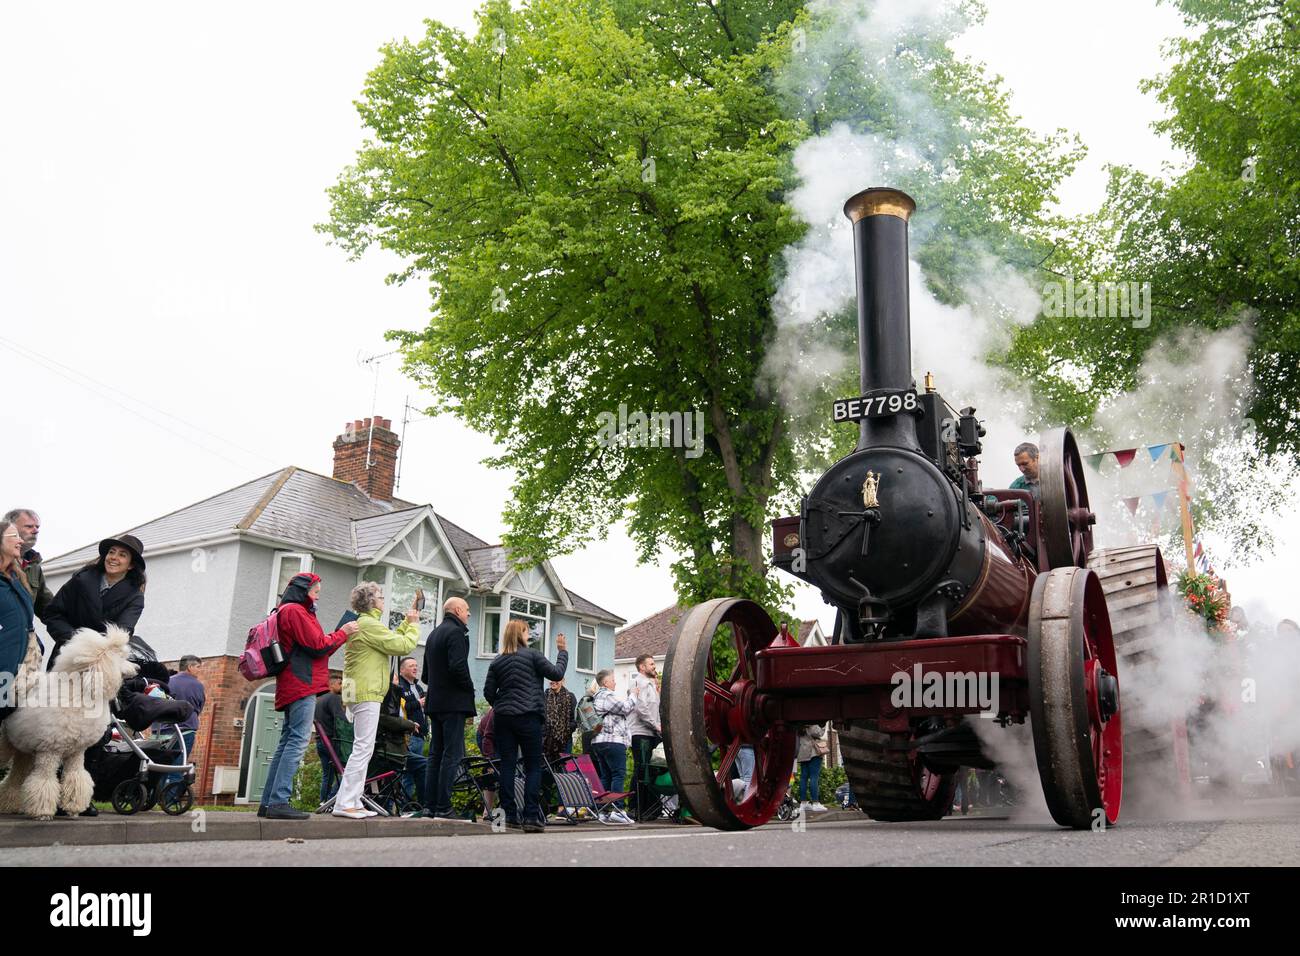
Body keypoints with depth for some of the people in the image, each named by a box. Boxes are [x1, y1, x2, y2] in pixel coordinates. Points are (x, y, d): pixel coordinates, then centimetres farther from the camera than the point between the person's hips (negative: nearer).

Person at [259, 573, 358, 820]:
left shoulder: (287, 611, 24)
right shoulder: (295, 611, -8)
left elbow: (313, 650, 23)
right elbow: (319, 646, -13)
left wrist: (340, 635, 16)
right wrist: (343, 633, 0)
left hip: (293, 688, 11)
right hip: (302, 687, -11)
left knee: (287, 743, 10)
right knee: (298, 741, -14)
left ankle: (268, 803, 11)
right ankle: (279, 802, -19)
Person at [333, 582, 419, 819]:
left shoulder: (360, 623, 21)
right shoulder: (369, 624, -12)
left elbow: (391, 640, 22)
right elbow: (403, 646, -14)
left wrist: (407, 622, 21)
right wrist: (414, 625, 2)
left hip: (359, 693, 11)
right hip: (367, 693, -11)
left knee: (363, 749, 11)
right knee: (363, 748, -12)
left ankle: (353, 803, 11)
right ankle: (344, 804, -14)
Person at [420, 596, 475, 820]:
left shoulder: (434, 634, 19)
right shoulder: (456, 632, -9)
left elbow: (426, 674, 21)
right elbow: (458, 667, -21)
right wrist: (470, 688, -7)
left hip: (434, 702, 9)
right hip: (454, 702, -9)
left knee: (436, 755, 10)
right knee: (452, 755, -8)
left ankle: (430, 806, 10)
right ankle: (443, 808, -10)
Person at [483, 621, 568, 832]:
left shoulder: (497, 661, 10)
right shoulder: (532, 655, -2)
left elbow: (488, 692, 8)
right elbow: (557, 673, 0)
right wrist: (563, 651, 13)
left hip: (502, 717, 4)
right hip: (528, 716, -4)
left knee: (507, 765, 5)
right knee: (533, 766, 0)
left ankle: (510, 815, 2)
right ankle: (531, 816, -7)